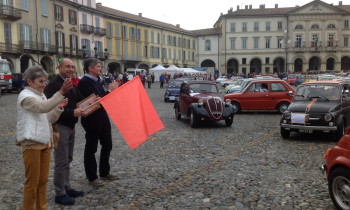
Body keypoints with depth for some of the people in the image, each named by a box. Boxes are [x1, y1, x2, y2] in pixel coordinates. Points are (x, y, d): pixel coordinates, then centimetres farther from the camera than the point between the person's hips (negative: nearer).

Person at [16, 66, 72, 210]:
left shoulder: (41, 96, 17)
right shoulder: (25, 95, -9)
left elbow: (50, 118, 15)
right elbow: (43, 107, -28)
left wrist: (59, 107, -2)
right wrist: (61, 92, -35)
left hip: (45, 141, 8)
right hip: (31, 142, -8)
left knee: (43, 179, 14)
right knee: (32, 181, 0)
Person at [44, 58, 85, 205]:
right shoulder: (53, 85, -14)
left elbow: (80, 99, 16)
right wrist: (72, 112, -28)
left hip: (71, 126, 9)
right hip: (60, 126, -9)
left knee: (68, 160, 17)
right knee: (61, 162, -2)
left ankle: (67, 188, 30)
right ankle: (60, 194, 10)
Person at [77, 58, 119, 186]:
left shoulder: (95, 81, 12)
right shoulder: (84, 82, -16)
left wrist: (112, 89, 3)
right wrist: (109, 91, -16)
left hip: (103, 117, 9)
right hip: (92, 120, -9)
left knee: (107, 145, 16)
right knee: (91, 148, 5)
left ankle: (104, 172, 32)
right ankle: (92, 177, 18)